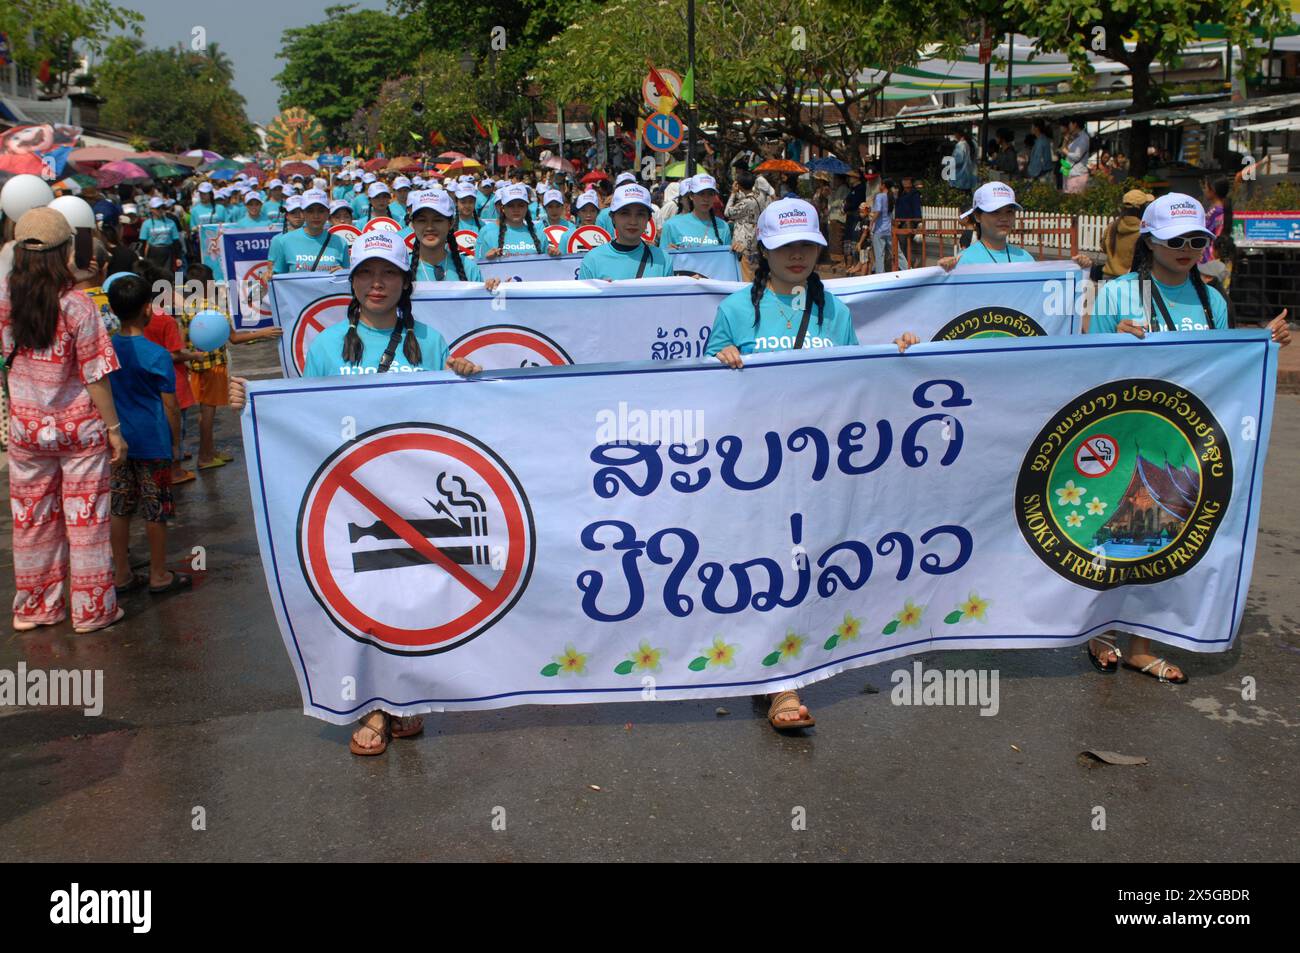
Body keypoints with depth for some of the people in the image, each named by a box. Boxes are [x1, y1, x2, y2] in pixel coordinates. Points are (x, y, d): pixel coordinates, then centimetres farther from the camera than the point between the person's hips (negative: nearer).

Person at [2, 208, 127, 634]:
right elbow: (95, 374, -16)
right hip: (80, 428, -4)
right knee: (85, 517, 8)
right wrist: (114, 428, -6)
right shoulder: (77, 305, -19)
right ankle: (92, 609, 18)